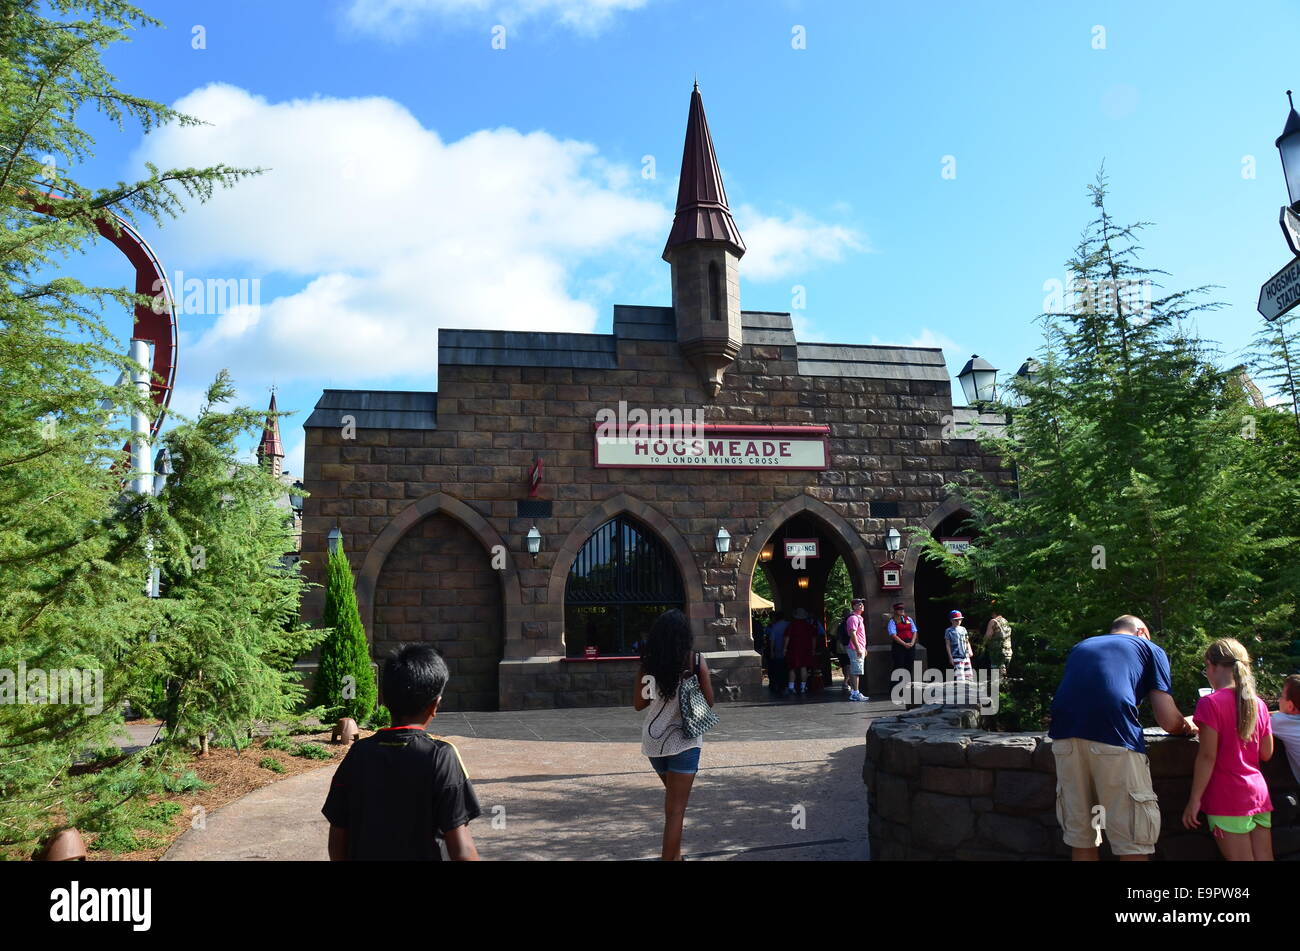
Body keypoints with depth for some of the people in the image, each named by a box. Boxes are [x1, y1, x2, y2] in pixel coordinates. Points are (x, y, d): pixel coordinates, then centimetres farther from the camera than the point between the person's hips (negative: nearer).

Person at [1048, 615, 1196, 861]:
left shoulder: (1080, 647, 33)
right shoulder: (1150, 649, 21)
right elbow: (1169, 721, 14)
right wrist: (1188, 727, 36)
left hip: (1065, 735, 4)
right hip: (1114, 737, -4)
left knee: (1080, 840, 13)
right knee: (1132, 843, 4)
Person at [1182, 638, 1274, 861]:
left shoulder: (1211, 702, -12)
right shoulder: (1258, 704, 7)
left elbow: (1207, 756, -15)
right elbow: (1266, 754, 13)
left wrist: (1195, 799, -10)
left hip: (1228, 798, -6)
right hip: (1259, 793, 6)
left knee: (1240, 858, -3)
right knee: (1264, 858, 9)